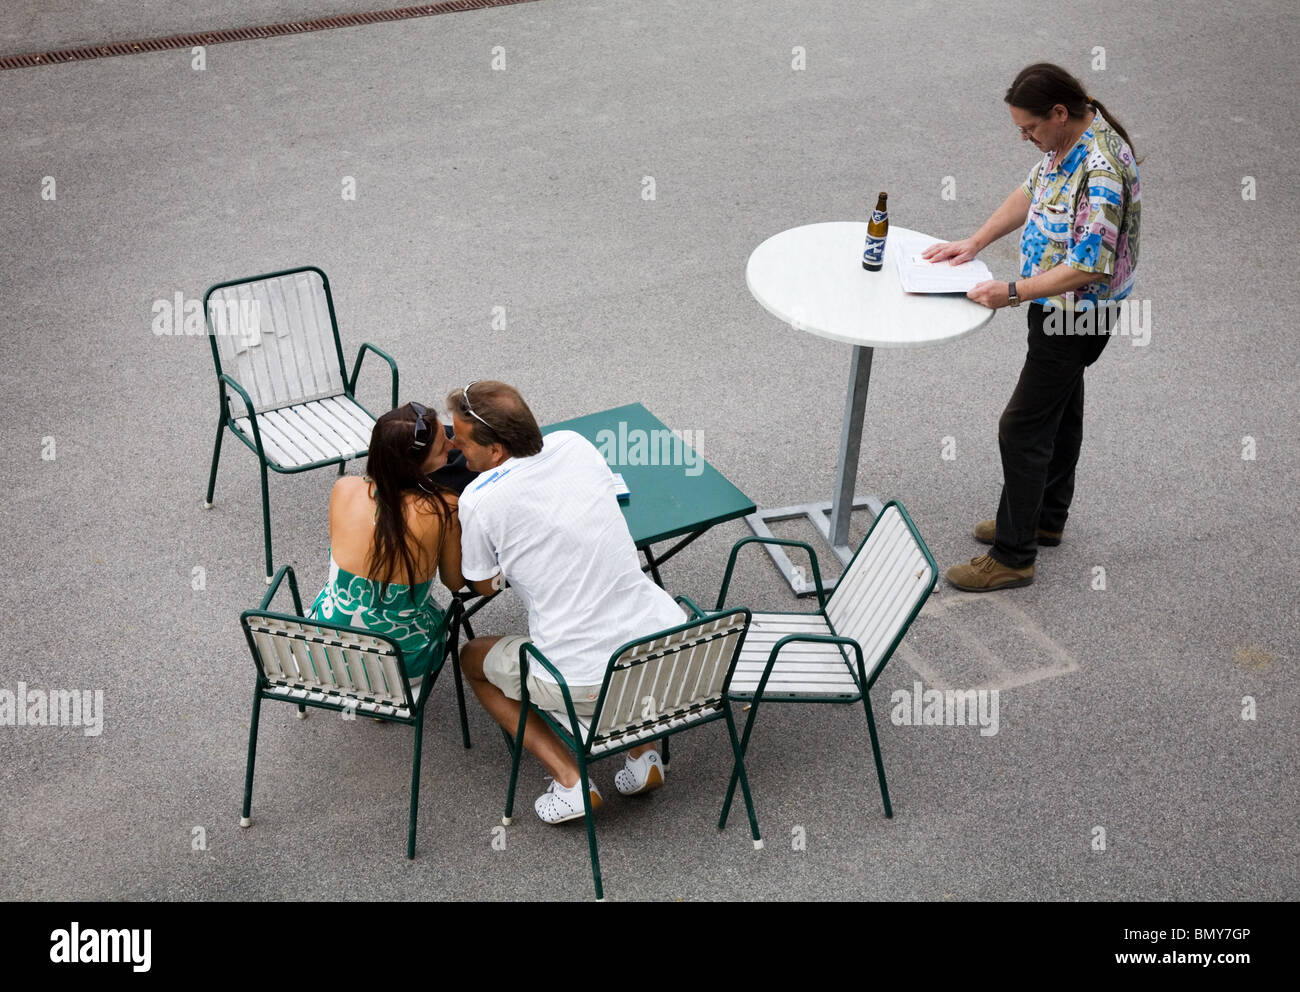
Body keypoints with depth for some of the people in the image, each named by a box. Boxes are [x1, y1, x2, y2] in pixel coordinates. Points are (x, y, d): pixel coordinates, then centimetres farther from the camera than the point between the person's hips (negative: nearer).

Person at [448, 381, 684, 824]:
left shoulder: (478, 502, -12)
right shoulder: (575, 445, 3)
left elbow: (485, 586, 7)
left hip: (588, 686, -4)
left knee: (472, 658, 24)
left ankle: (570, 781, 10)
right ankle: (644, 752, 21)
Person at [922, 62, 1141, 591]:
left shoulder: (1100, 172, -31)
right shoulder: (1067, 138, 0)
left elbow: (1088, 268, -31)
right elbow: (1031, 193, 16)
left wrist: (1013, 291, -27)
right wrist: (976, 242, 9)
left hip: (1078, 312, -10)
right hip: (1062, 307, 10)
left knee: (1023, 428, -5)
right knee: (1059, 408, 22)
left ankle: (1013, 556, 4)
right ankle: (1046, 518, 40)